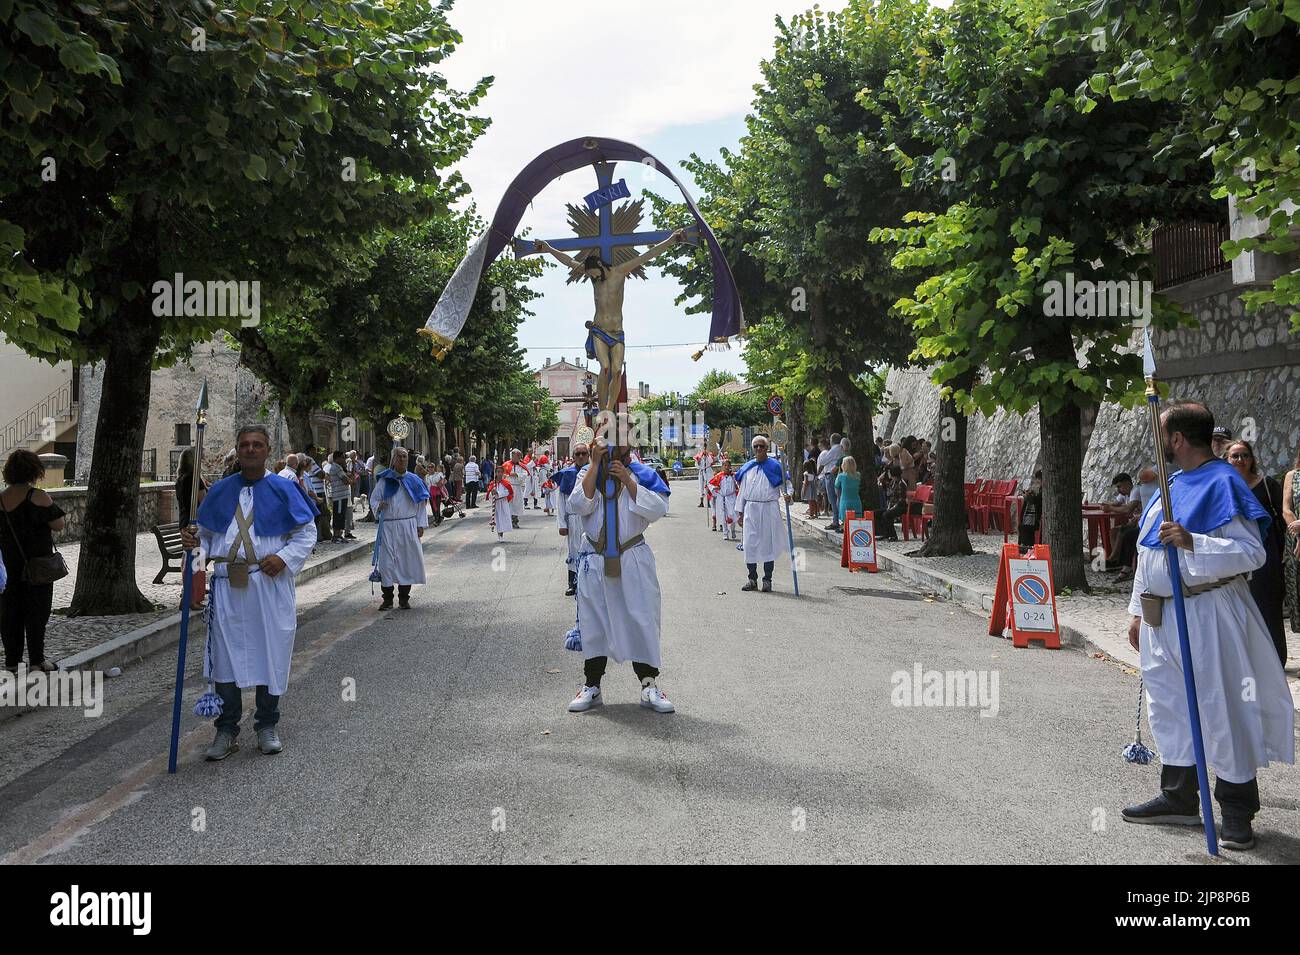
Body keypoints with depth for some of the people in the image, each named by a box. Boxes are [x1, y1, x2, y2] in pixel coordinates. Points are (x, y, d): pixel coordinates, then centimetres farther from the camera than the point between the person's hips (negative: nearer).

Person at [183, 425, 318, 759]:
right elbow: (207, 532, 17)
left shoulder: (283, 489, 1)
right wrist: (194, 542, -5)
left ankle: (267, 725, 21)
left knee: (270, 653, 5)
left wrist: (284, 558, -13)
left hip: (269, 584, -2)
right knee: (225, 654, 4)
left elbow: (306, 532, 2)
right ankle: (227, 730, 17)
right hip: (227, 585, 2)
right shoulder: (220, 490, 11)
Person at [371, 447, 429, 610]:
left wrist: (421, 525, 3)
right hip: (388, 527, -1)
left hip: (409, 526, 1)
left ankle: (404, 598, 13)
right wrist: (378, 506, -16)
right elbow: (374, 499, 7)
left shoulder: (413, 480, 6)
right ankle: (387, 599, 6)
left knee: (408, 560, 2)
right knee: (387, 561, -3)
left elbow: (421, 504, 8)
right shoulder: (384, 480, 3)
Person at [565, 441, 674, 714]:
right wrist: (595, 465, -14)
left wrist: (628, 481, -17)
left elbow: (657, 510, -12)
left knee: (642, 619, 0)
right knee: (593, 621, 8)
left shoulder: (641, 474, 0)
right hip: (595, 560, 1)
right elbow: (578, 506, -14)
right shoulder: (587, 472, 3)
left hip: (633, 559, -1)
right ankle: (592, 686, 20)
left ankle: (649, 685, 10)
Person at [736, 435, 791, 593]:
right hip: (750, 509, 3)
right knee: (749, 544, 2)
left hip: (769, 509, -3)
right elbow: (742, 490, 16)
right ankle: (752, 579, 14)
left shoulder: (774, 466, 1)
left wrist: (787, 494, -22)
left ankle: (767, 580, 10)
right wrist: (740, 512, 13)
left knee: (768, 544, 1)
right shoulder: (747, 467, 12)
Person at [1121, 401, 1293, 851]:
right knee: (1169, 708, 14)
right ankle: (1178, 798, 27)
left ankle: (1237, 810, 15)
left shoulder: (1222, 484, -12)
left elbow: (1253, 552, -19)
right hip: (1163, 616, 9)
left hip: (1206, 616, -9)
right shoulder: (1172, 484, 14)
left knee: (1221, 711, 0)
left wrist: (1192, 542, -31)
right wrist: (1139, 611, 20)